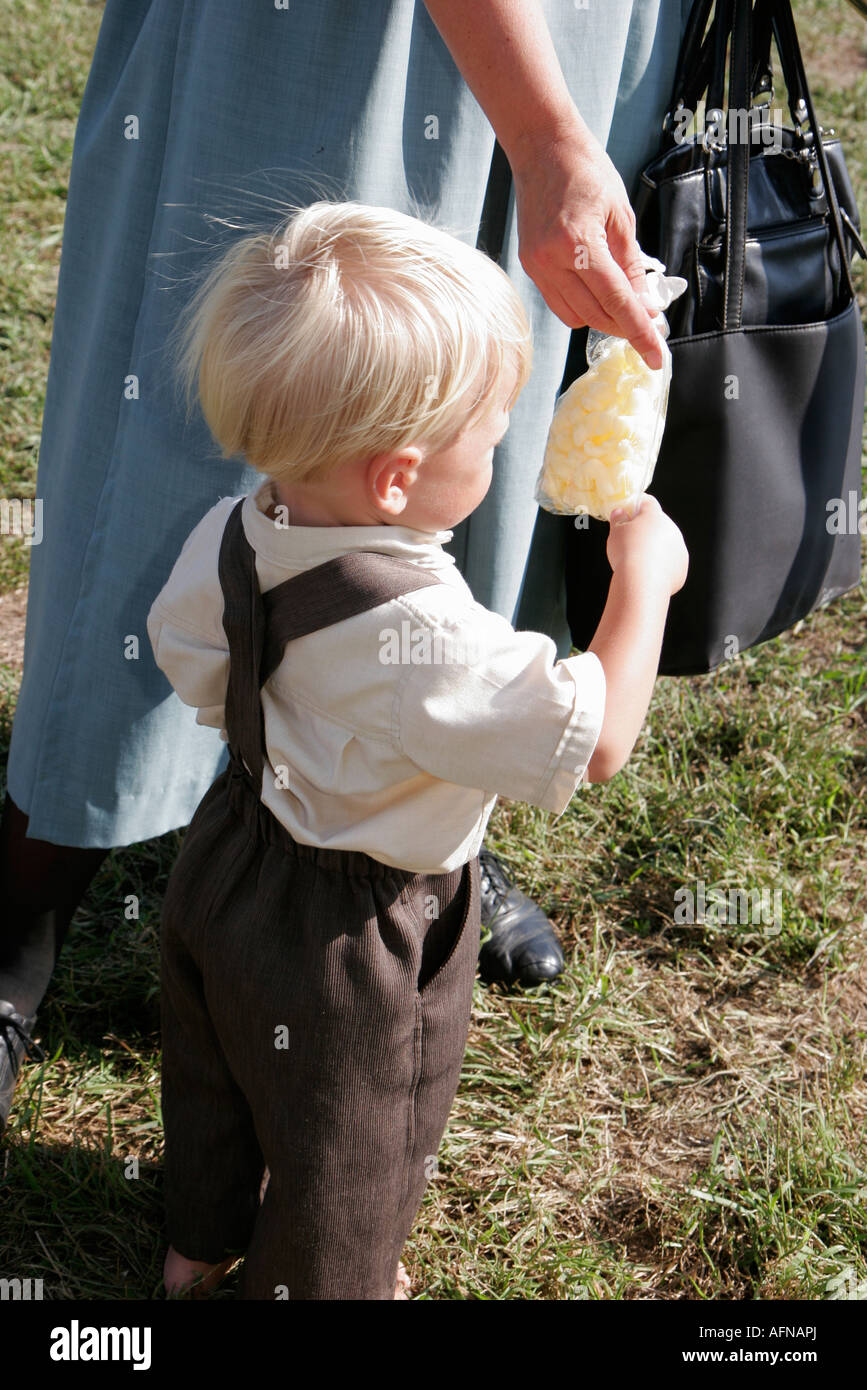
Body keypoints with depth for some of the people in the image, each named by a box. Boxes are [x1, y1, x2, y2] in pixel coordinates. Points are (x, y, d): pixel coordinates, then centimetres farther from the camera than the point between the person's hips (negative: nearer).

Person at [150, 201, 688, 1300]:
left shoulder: (230, 537, -17)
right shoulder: (426, 641, -40)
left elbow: (184, 654, 2)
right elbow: (594, 741, -32)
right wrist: (642, 578, -21)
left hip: (225, 868, 8)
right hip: (347, 948, -8)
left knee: (215, 1083, 33)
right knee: (347, 1153, 22)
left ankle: (199, 1243, 59)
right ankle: (316, 1286, 47)